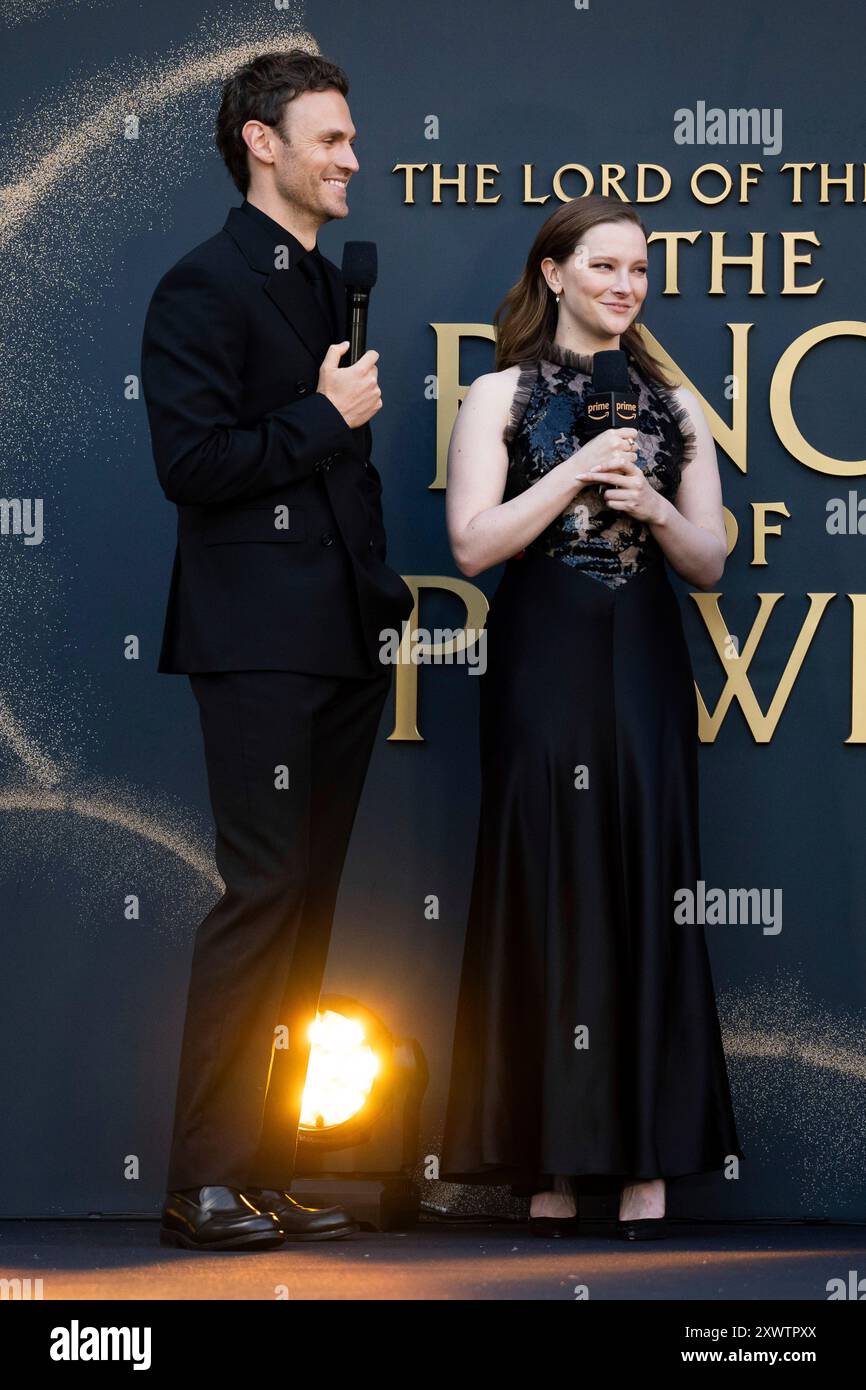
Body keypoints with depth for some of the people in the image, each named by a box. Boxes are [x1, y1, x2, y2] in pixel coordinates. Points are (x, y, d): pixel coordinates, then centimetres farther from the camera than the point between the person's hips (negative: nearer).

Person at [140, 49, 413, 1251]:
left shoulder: (330, 285, 20)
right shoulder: (206, 287, -7)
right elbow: (193, 462, -17)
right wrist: (326, 417, -10)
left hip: (344, 643, 9)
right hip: (261, 644, -9)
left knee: (307, 908, 9)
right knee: (263, 899, -10)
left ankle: (267, 1172, 16)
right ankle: (202, 1185, -5)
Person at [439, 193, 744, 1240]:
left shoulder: (673, 407, 12)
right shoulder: (501, 395, 4)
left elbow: (709, 564, 10)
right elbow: (472, 544, -6)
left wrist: (652, 505, -8)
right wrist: (574, 472, -13)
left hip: (641, 666, 3)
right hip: (542, 664, -2)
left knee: (645, 888, -1)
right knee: (547, 887, -2)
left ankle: (644, 1162, 2)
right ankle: (552, 1162, 4)